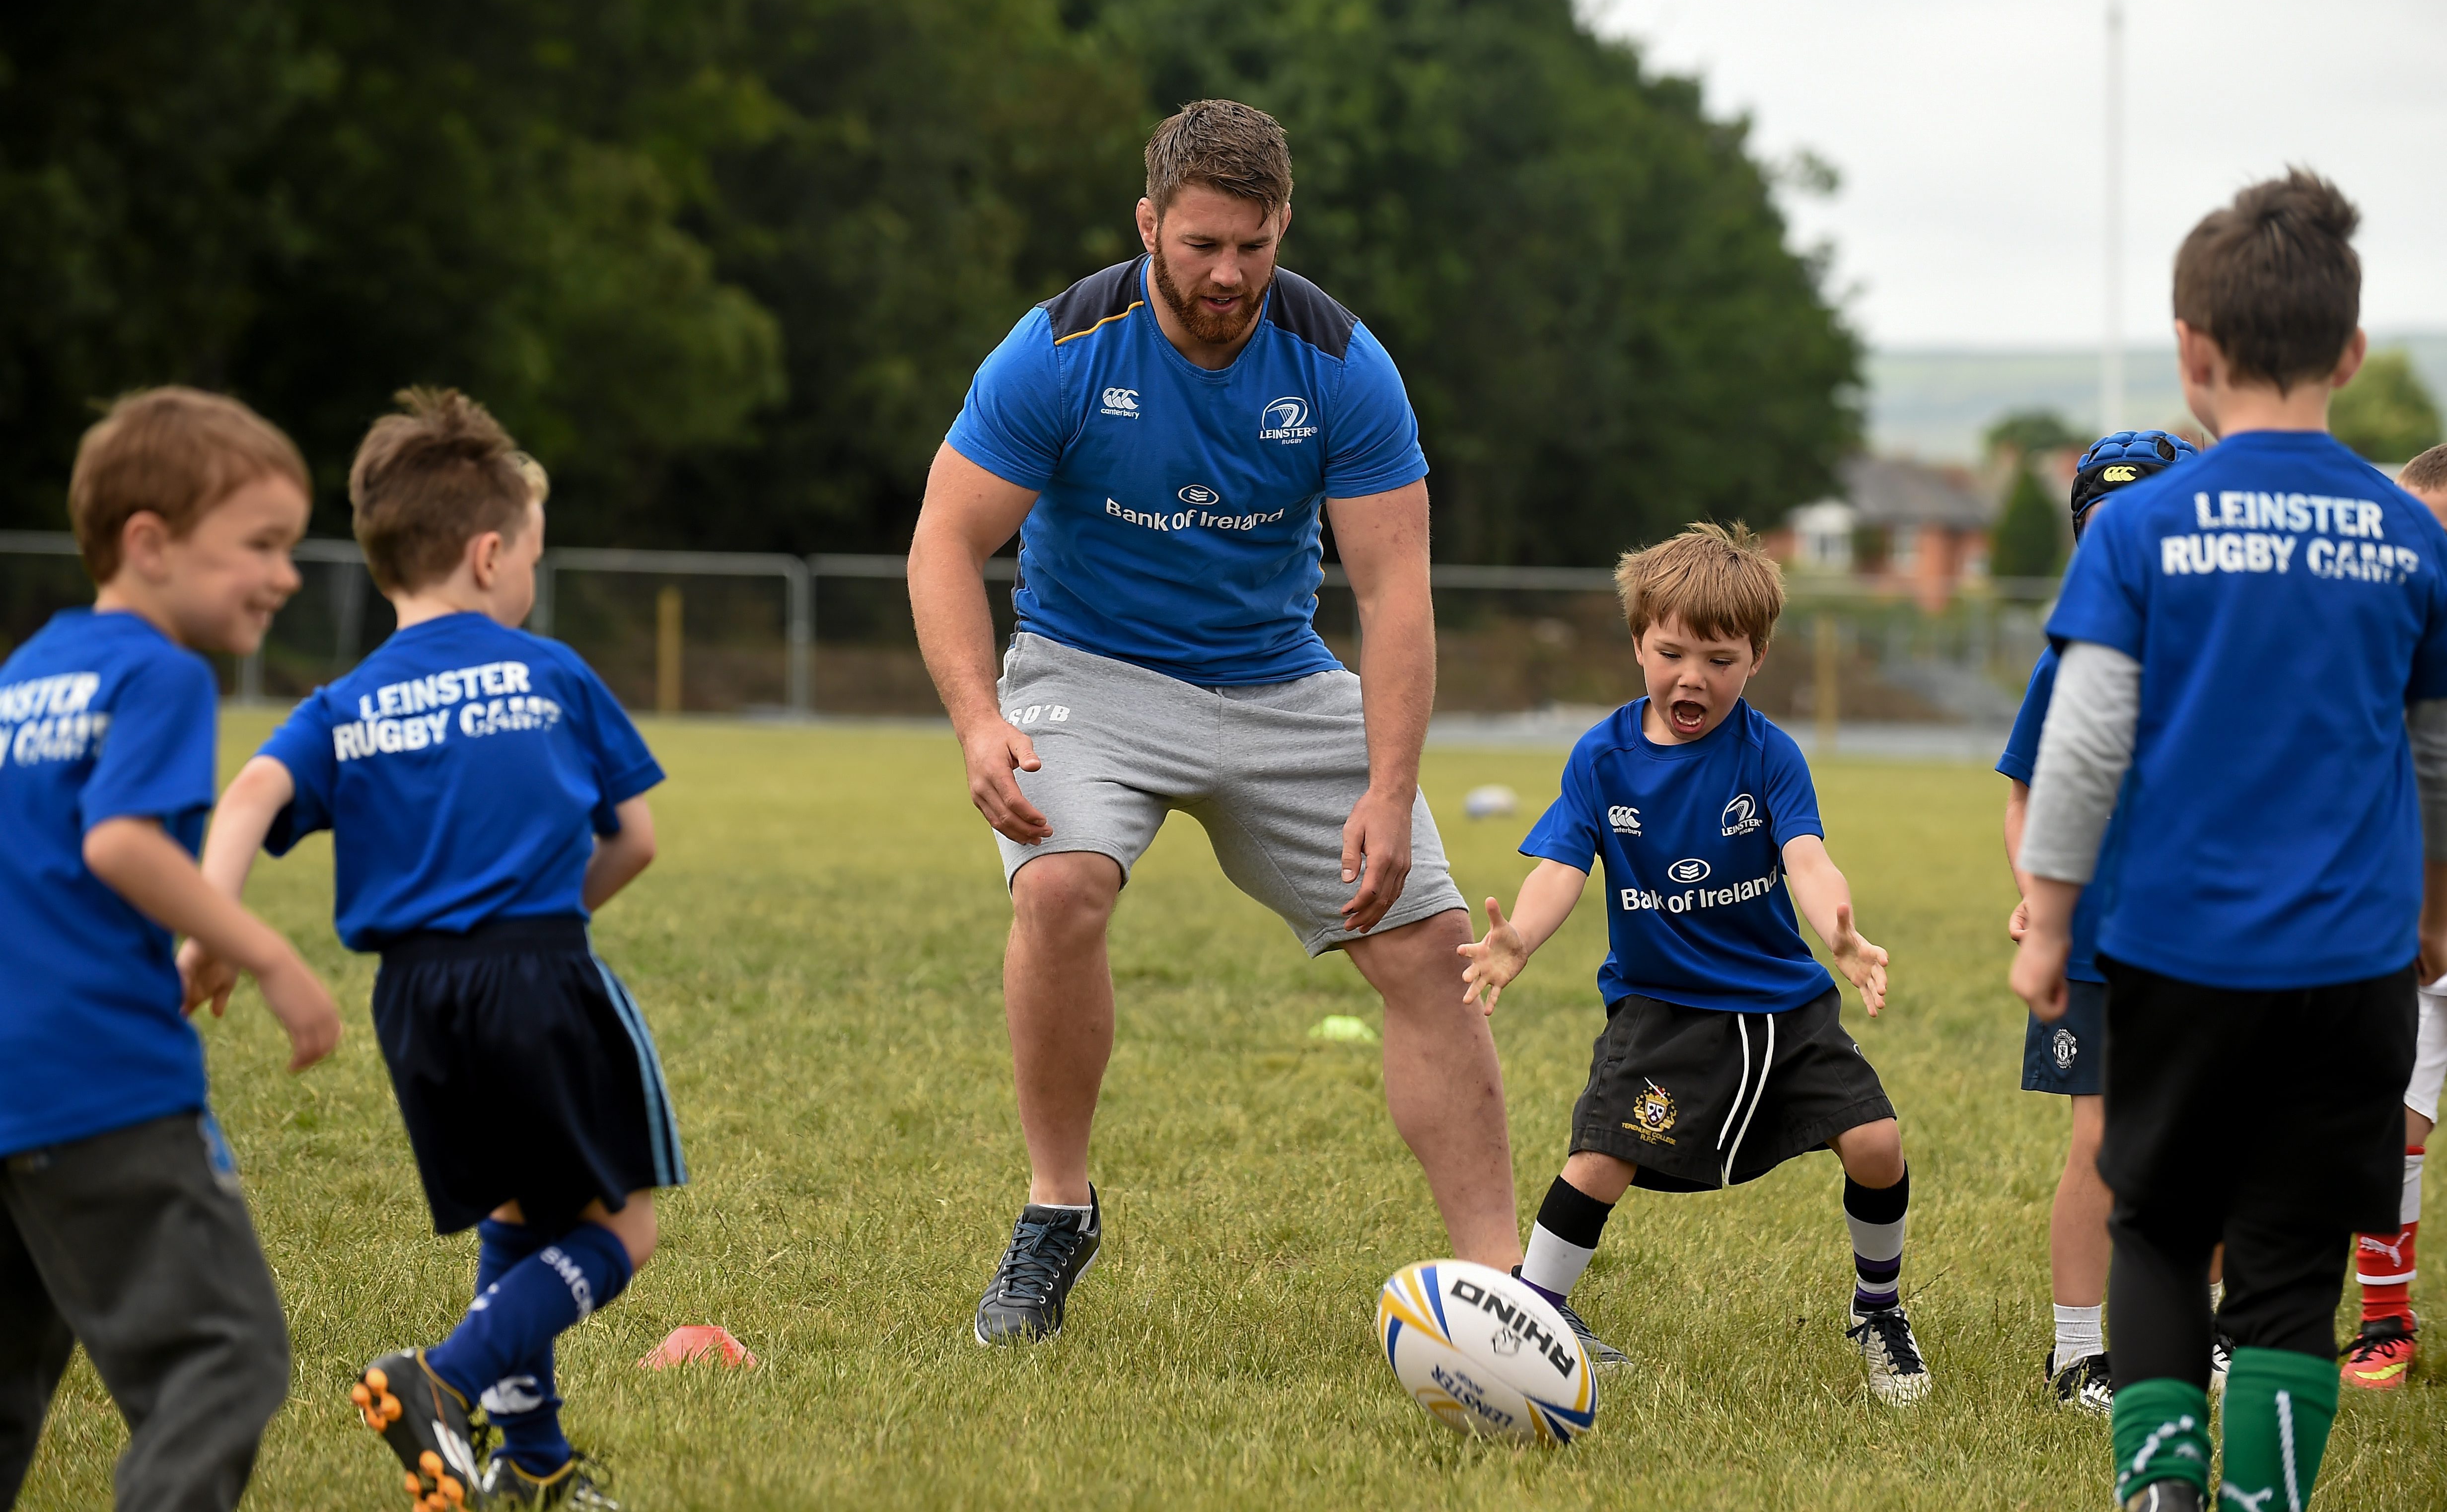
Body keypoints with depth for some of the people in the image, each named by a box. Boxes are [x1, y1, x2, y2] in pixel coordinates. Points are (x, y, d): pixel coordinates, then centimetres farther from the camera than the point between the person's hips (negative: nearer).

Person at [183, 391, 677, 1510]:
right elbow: (634, 840, 11)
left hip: (415, 996, 4)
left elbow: (254, 797, -8)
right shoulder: (550, 674, 7)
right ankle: (449, 1380, -16)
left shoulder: (344, 708, 12)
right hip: (542, 972, -4)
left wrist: (209, 930, -19)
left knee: (516, 1216, 24)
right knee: (619, 1228, 5)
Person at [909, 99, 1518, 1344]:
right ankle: (1055, 1215, -12)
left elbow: (1393, 588, -14)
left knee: (1429, 949, -8)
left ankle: (1498, 1282, -2)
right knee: (1062, 885, -31)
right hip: (1090, 674, -2)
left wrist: (1388, 792, -25)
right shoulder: (1061, 352, -17)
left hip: (1280, 685, 2)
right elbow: (946, 542, -14)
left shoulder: (1340, 365, -13)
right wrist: (979, 721, -31)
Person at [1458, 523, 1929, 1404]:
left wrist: (1841, 939, -45)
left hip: (1784, 1001, 1)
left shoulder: (1768, 755, -9)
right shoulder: (1603, 758, -6)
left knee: (1875, 1145, -10)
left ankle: (1880, 1308, 16)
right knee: (1602, 1158, -19)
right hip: (1660, 1006, -1)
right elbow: (1562, 869, -15)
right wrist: (1516, 941, -38)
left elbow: (1807, 861, -22)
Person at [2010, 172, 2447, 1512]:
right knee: (2291, 1271, 7)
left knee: (2158, 1230, 16)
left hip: (2179, 949, -1)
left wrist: (2046, 924, 3)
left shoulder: (2142, 528, -5)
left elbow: (2085, 742, -7)